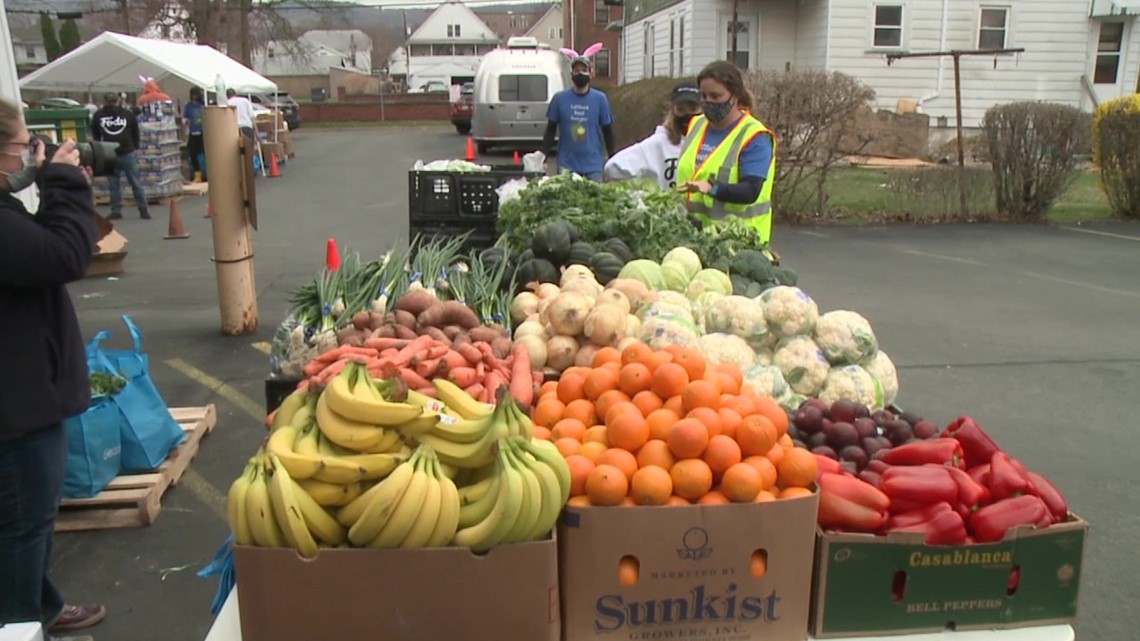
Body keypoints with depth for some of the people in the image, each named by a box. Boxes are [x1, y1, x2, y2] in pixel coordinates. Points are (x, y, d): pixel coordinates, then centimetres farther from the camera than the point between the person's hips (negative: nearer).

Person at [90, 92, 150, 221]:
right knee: (113, 185, 6)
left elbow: (135, 132, 9)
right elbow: (95, 135, 14)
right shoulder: (98, 116, 3)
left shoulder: (127, 114, 0)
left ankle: (143, 209, 8)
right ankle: (116, 211, 12)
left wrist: (135, 148, 7)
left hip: (128, 154, -2)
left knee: (136, 183, 1)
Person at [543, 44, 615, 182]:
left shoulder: (600, 99, 2)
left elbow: (607, 131, 8)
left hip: (593, 165, 0)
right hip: (566, 165, 0)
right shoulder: (559, 98, 2)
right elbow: (551, 130, 8)